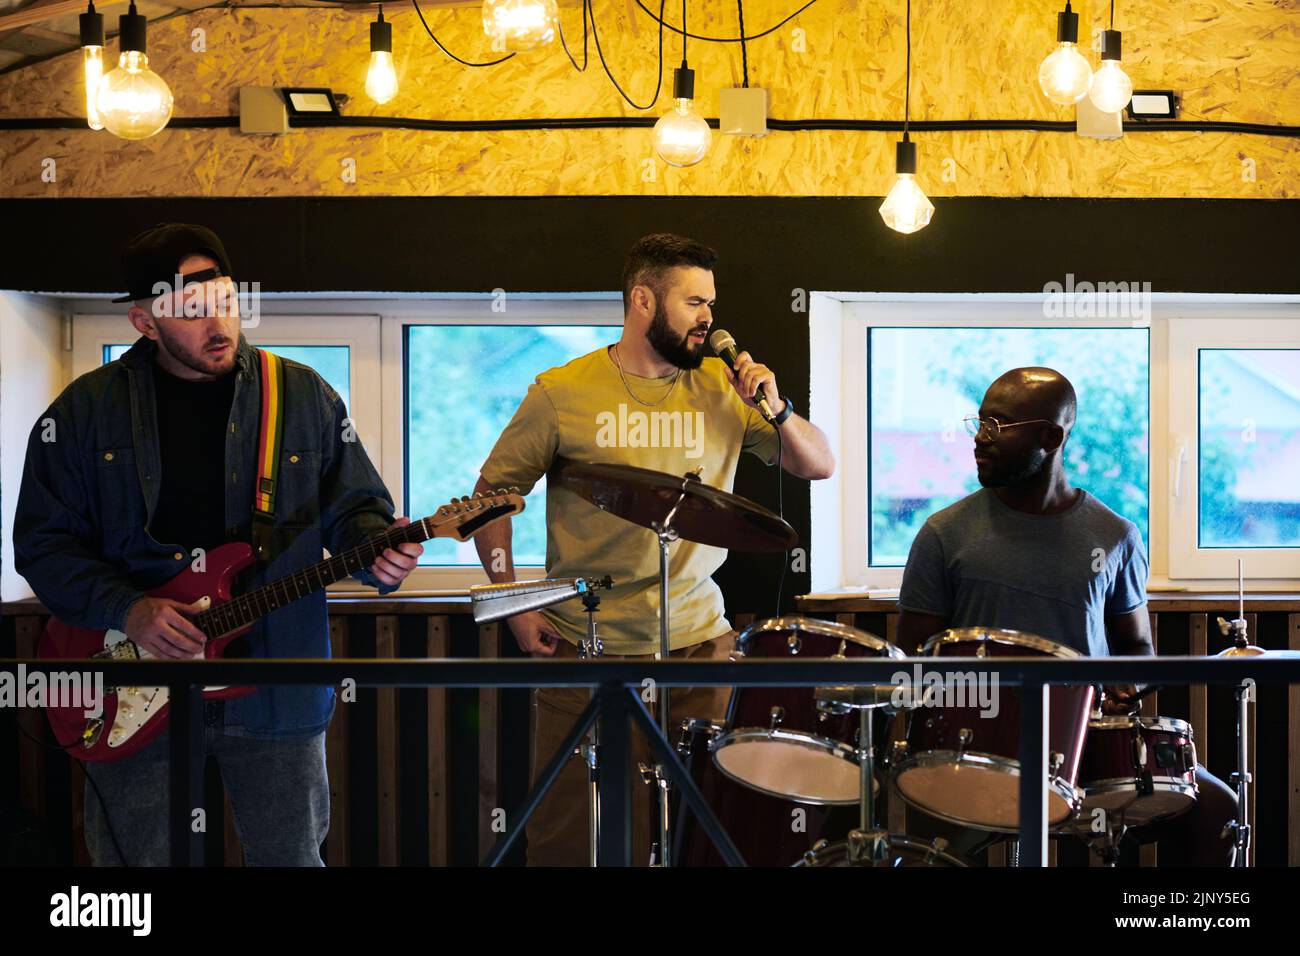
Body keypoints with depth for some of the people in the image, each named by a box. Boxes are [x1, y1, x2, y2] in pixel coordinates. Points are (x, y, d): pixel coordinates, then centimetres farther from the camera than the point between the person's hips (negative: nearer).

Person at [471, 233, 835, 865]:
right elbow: (493, 492, 4)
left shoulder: (722, 388, 6)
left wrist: (776, 409, -10)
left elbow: (818, 465, 9)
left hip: (700, 646, 2)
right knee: (570, 836, 5)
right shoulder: (562, 392, -3)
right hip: (583, 649, -2)